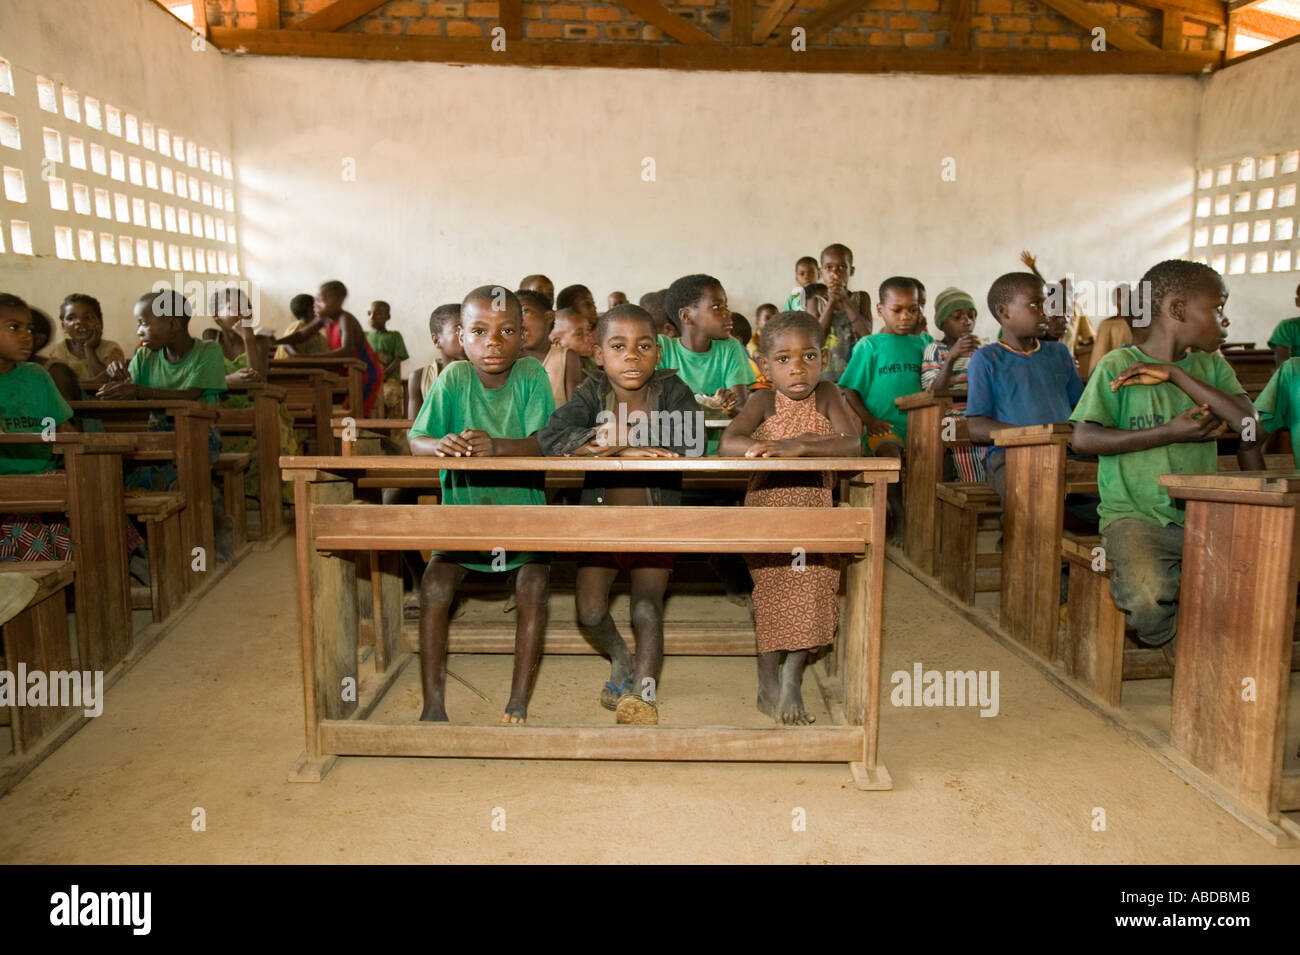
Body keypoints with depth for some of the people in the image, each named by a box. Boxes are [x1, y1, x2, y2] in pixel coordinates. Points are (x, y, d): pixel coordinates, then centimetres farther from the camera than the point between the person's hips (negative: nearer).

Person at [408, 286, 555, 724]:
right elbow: (416, 440, -14)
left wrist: (496, 446, -40)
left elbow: (543, 443, -21)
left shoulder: (531, 375, -11)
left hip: (522, 507, -1)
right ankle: (433, 704, -2)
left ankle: (518, 703, -4)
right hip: (463, 506, 1)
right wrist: (440, 445, -38)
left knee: (533, 586, -20)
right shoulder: (453, 379, -8)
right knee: (434, 586, -15)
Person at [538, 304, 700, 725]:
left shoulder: (672, 390, -8)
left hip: (656, 520, -1)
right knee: (590, 612, -2)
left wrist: (620, 442, -28)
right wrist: (624, 448, -32)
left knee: (646, 606, -13)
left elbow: (691, 443, -25)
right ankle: (620, 658, 28)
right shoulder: (592, 393, -6)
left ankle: (644, 688, 4)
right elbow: (550, 438, -21)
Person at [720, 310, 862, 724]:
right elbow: (728, 443, -18)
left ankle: (792, 678, 15)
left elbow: (852, 444, -18)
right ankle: (768, 683, 15)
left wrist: (797, 446, -31)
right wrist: (759, 448, -37)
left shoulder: (827, 397, -3)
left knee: (810, 592, -4)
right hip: (766, 509, -1)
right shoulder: (763, 402, -4)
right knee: (772, 594, 0)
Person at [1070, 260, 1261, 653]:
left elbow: (1248, 424, -3)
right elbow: (1084, 438, -12)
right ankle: (1170, 639, 7)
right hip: (1135, 515, -5)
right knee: (1149, 599, -32)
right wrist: (1170, 433, -13)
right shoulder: (1117, 366, -4)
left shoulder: (1211, 366, 11)